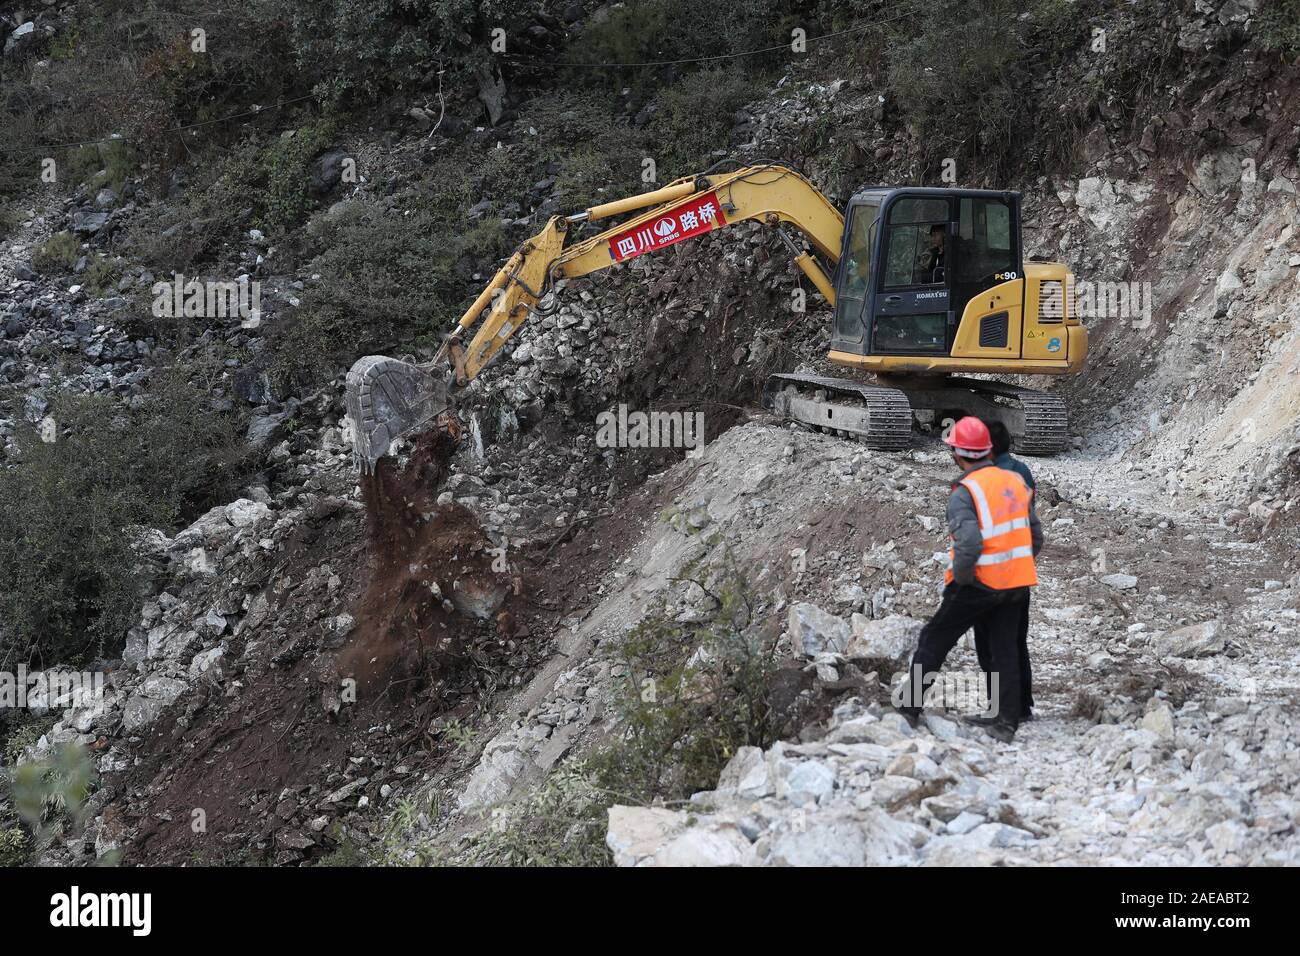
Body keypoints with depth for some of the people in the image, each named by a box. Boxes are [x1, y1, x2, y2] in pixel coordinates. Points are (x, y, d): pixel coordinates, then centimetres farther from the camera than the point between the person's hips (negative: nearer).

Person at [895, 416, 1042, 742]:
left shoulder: (964, 492, -16)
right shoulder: (1015, 482, 5)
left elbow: (969, 544, -28)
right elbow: (1036, 537, 9)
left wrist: (960, 578, -12)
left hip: (979, 583, -5)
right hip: (1016, 583, 6)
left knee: (934, 639, 11)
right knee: (1004, 649, 13)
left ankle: (908, 705, 17)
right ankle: (1003, 721, 14)